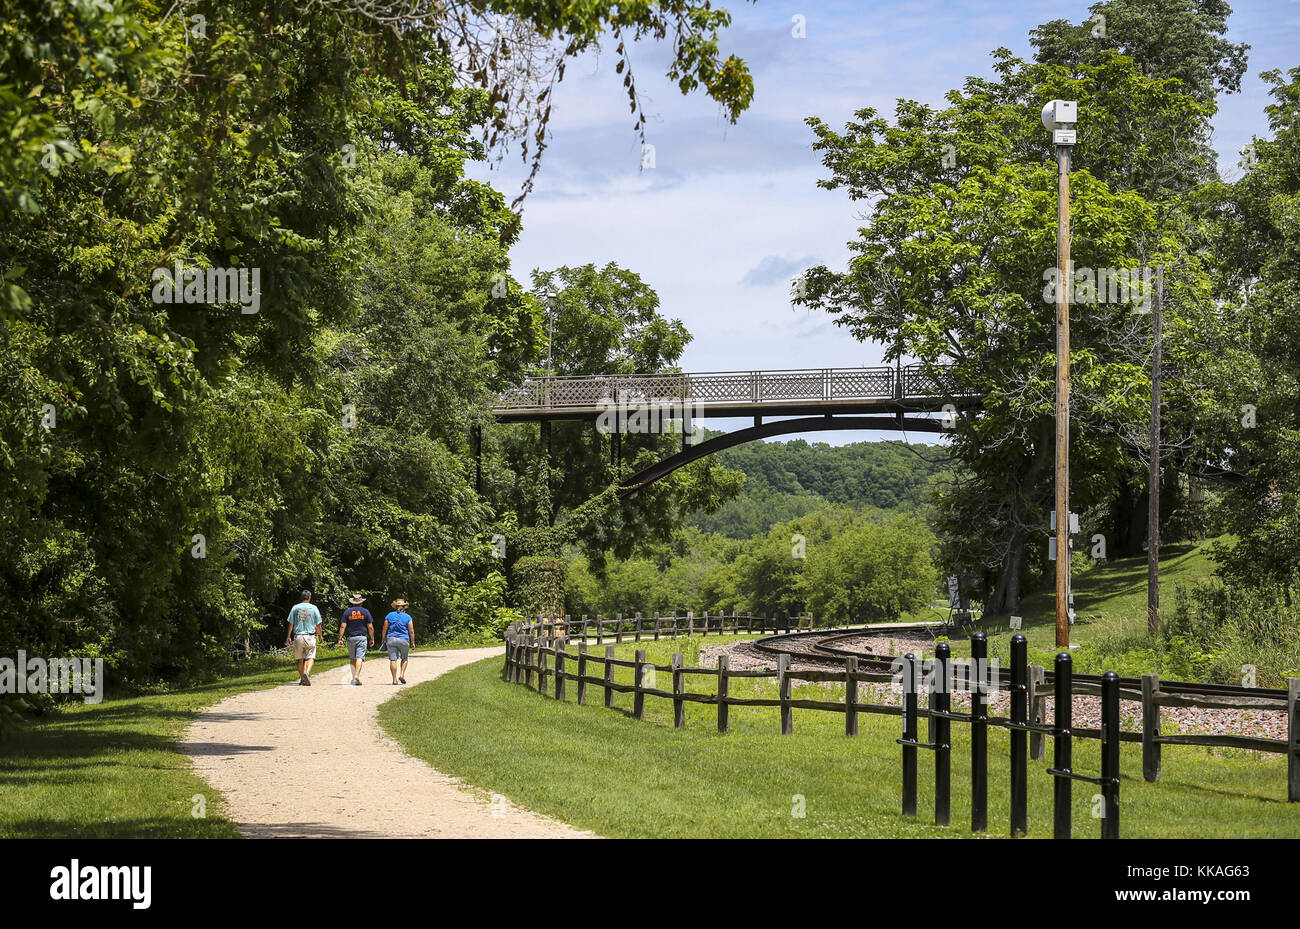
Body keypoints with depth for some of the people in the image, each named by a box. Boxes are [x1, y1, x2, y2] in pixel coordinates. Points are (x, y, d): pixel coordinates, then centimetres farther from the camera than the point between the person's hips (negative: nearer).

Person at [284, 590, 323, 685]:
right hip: (310, 636, -2)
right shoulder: (313, 608, -1)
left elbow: (291, 624, 4)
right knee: (310, 657, -1)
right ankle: (307, 672, -27)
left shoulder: (295, 608, 3)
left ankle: (302, 679, 14)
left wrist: (288, 636, 12)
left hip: (298, 637, 2)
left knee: (300, 659, 12)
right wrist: (320, 635, 18)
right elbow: (318, 624, 4)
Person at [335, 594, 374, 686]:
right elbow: (370, 627, 0)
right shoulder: (365, 612, 1)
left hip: (351, 638, 2)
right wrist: (372, 639, 9)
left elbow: (343, 626, -4)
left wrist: (340, 639, -3)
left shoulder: (347, 612, 3)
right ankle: (357, 676, -23)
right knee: (360, 657, -7)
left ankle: (354, 677, 15)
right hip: (362, 638, -2)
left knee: (352, 659, 13)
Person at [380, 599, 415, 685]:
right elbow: (411, 631, -3)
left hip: (391, 639, 1)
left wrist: (383, 638, 19)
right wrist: (413, 642, 4)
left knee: (393, 659, 1)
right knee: (404, 658, 18)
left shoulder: (389, 615, 3)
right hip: (404, 639, 0)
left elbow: (385, 628, 5)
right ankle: (402, 675, 2)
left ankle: (394, 679, -2)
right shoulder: (407, 617, -1)